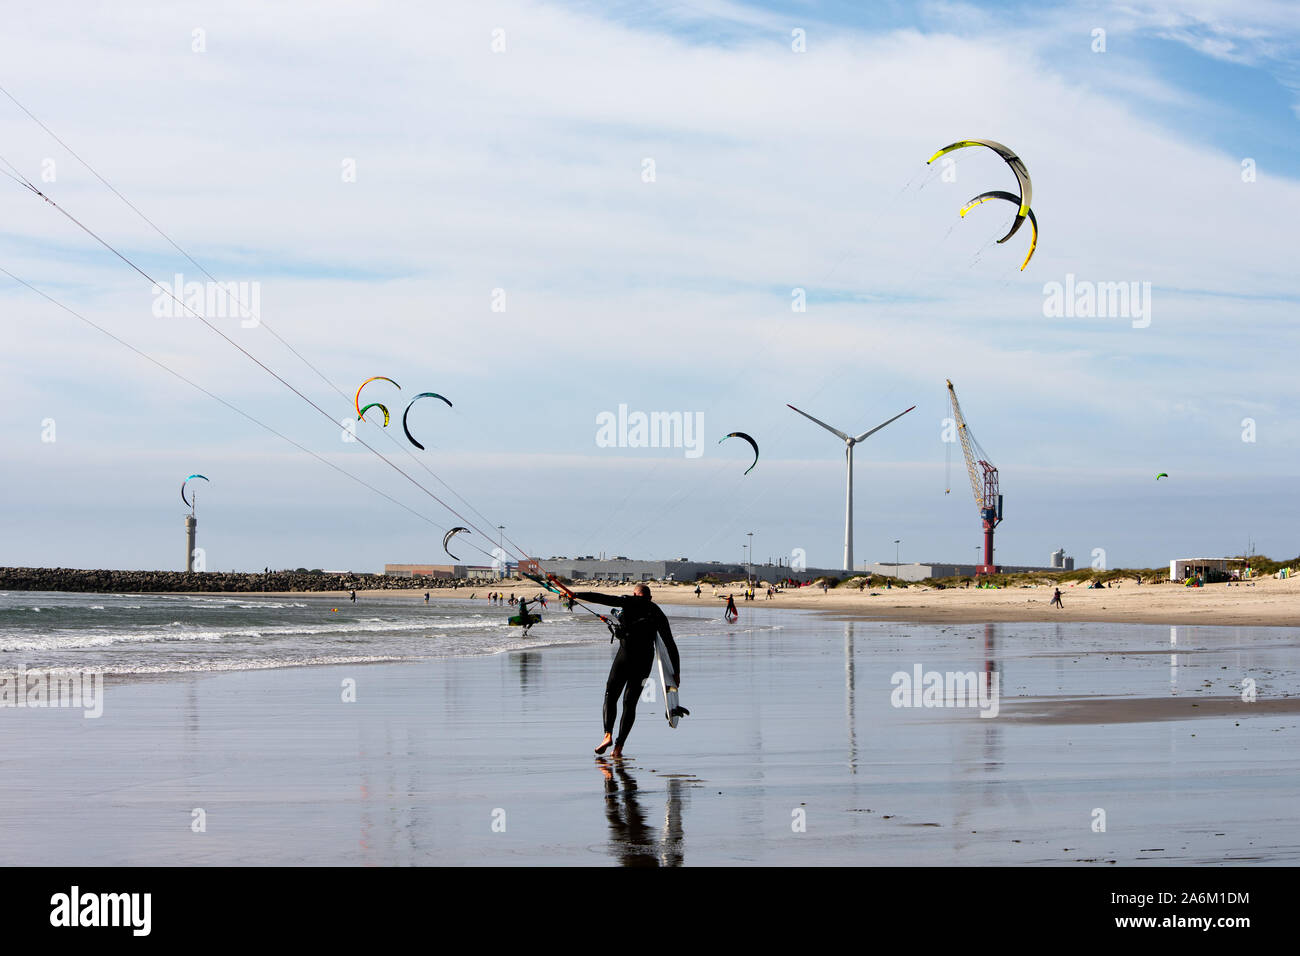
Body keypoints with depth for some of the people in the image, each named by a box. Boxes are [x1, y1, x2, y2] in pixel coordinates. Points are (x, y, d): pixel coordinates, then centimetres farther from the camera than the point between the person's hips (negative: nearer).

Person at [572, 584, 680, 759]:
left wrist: (576, 595, 12)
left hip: (626, 653, -3)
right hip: (645, 659, 3)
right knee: (630, 702, 7)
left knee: (610, 695, 5)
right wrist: (676, 672, 19)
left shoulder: (630, 602, 6)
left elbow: (602, 599, 2)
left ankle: (608, 735, -17)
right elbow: (670, 644, 15)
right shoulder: (658, 614, 16)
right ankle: (619, 746, -2)